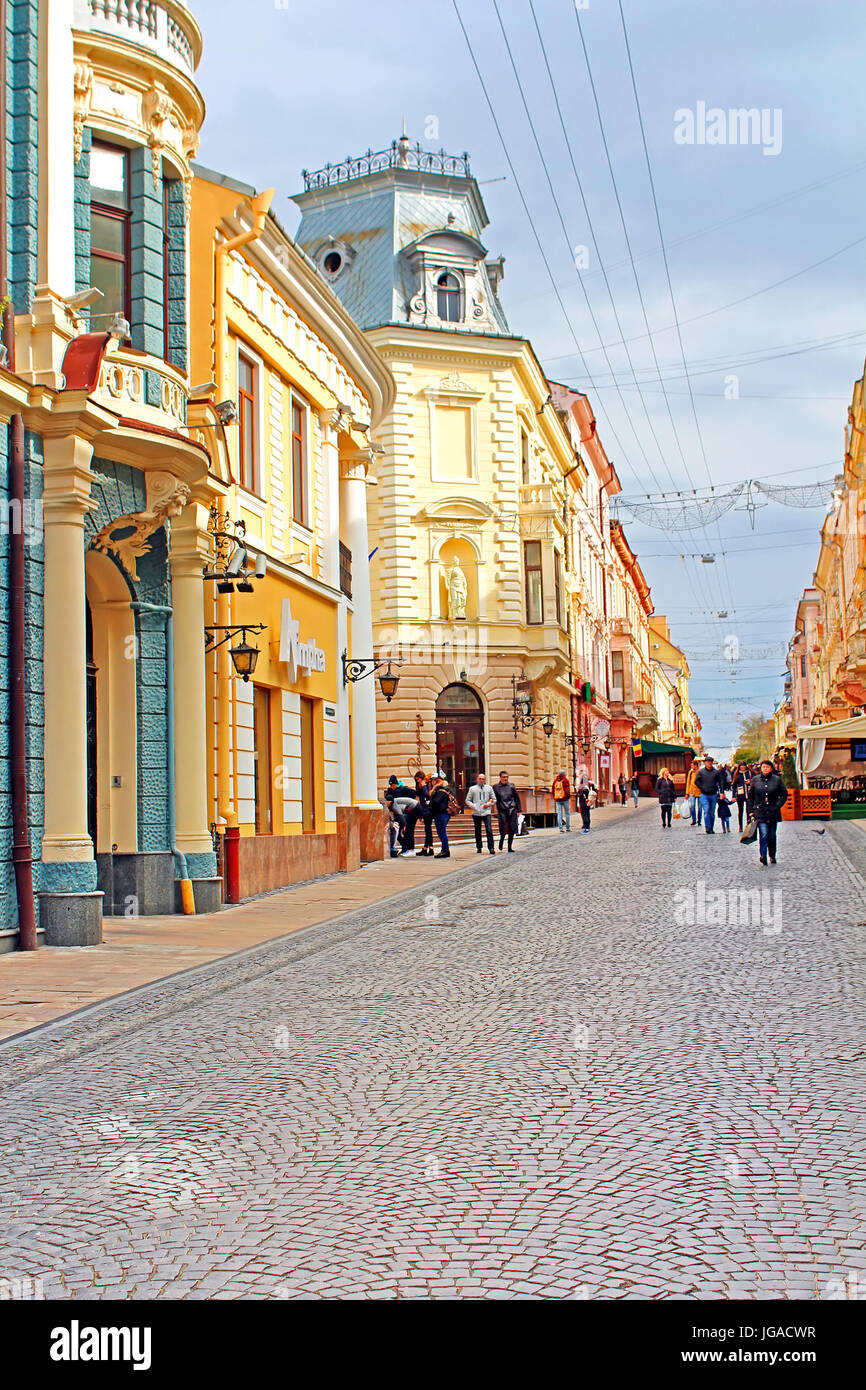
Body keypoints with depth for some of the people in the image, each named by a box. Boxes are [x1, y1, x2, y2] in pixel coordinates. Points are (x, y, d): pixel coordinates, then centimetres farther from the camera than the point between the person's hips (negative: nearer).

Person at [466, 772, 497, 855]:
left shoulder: (489, 788, 9)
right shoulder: (472, 789, 7)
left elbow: (494, 800, 14)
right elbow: (467, 800, 9)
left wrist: (488, 804, -4)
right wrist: (473, 806, -7)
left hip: (486, 812, -1)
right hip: (476, 813, 1)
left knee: (489, 830, -12)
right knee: (477, 831, 8)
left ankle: (491, 848, -12)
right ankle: (479, 848, 19)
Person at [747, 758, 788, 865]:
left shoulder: (777, 779, 3)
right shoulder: (755, 780, 5)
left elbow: (784, 794, 7)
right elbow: (750, 796, 9)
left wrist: (777, 805, -6)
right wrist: (751, 811, 3)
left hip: (773, 812, 1)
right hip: (760, 812, -1)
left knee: (772, 835, 10)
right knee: (763, 834, -16)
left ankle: (772, 856, 23)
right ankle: (763, 856, -25)